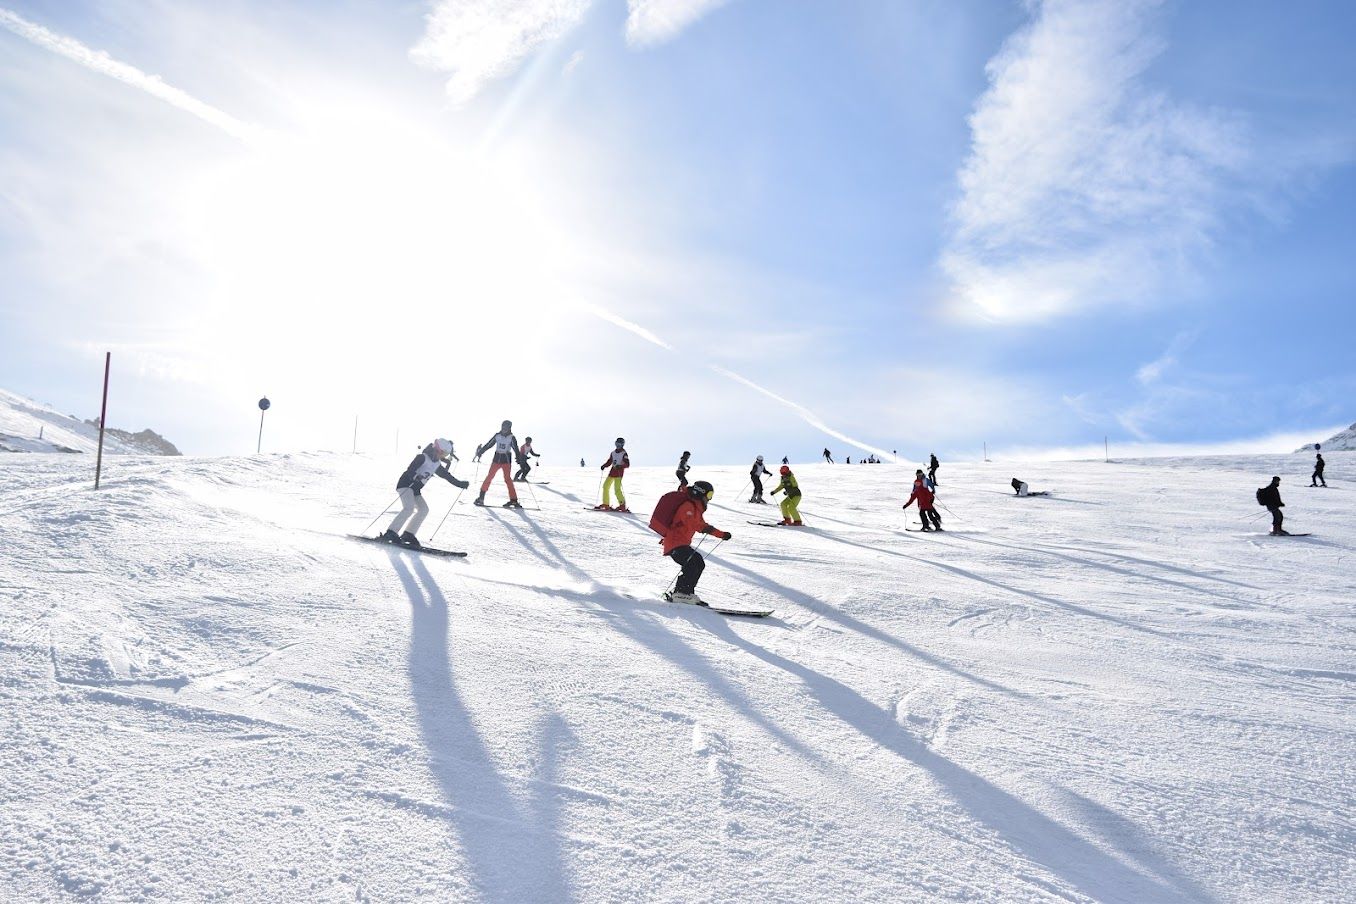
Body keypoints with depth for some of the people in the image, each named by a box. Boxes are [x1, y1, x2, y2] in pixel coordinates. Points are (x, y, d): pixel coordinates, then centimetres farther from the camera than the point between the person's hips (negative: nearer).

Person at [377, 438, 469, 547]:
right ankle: (391, 533, -23)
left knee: (423, 509, -3)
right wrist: (415, 477, -41)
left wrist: (460, 484, 19)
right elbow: (410, 470, -21)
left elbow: (447, 476, 21)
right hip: (405, 484, -9)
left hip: (415, 490, 9)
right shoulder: (422, 457, -10)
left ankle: (408, 534, -2)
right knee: (409, 508, -24)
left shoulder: (437, 465, 13)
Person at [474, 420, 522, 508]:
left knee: (507, 479, -12)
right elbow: (488, 445, 9)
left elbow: (515, 448, -14)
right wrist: (480, 452, 7)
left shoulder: (511, 437, -6)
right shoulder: (497, 436, 4)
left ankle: (514, 500, -12)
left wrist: (519, 458, -30)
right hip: (497, 458, 4)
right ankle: (481, 497, 8)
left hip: (506, 459, -4)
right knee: (489, 477, 1)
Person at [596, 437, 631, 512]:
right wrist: (604, 466, 2)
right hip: (612, 472, 8)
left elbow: (627, 464, -14)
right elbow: (609, 462, 20)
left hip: (619, 473, -8)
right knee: (605, 486, 6)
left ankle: (622, 505, -9)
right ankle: (606, 504, 14)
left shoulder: (624, 454, -7)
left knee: (617, 489, -16)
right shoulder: (613, 453, 14)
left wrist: (620, 466, -30)